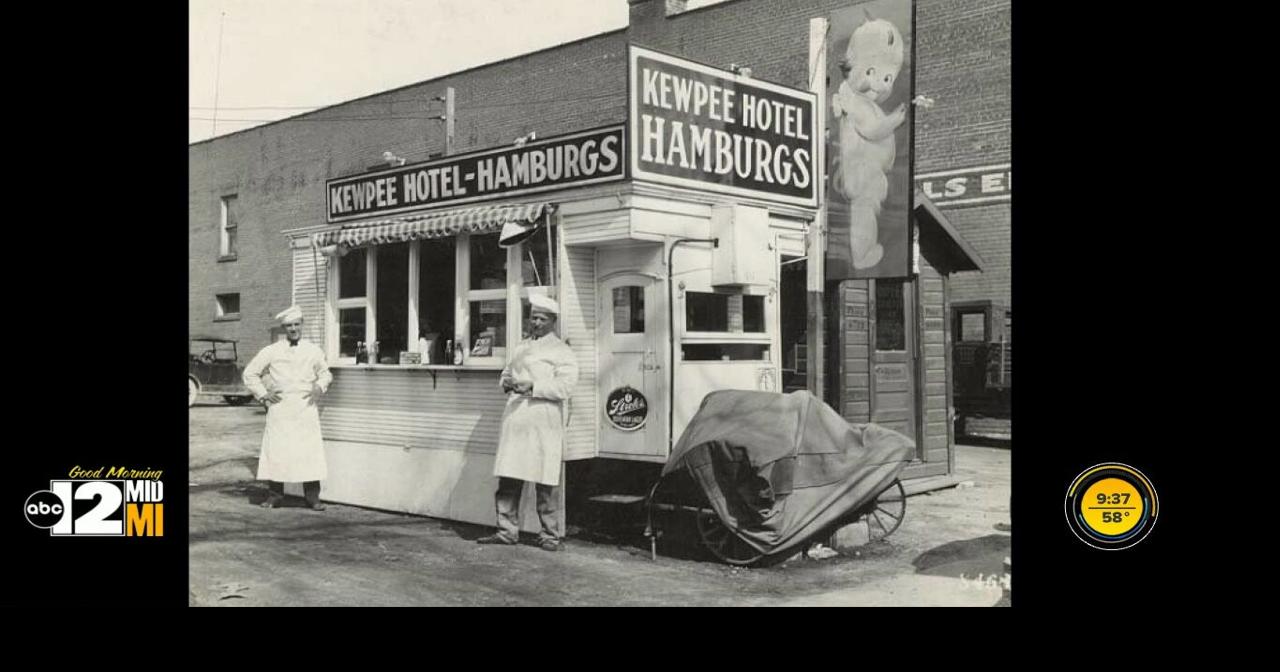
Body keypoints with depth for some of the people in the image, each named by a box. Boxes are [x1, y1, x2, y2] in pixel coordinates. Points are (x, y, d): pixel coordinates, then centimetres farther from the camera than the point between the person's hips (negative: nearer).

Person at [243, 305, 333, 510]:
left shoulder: (314, 351, 10)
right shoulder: (271, 351, 6)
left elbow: (325, 373, 23)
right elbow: (250, 373, 14)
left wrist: (320, 387, 4)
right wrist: (263, 394, 4)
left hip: (305, 407, 0)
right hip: (279, 407, 0)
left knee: (310, 450, -5)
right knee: (276, 449, -2)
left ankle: (312, 497, 2)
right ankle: (275, 496, 8)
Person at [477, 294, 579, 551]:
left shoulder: (560, 351, 0)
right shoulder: (520, 348, 22)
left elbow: (565, 385, -11)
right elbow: (507, 372, 30)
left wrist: (532, 387, -19)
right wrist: (507, 383, 6)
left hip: (543, 423, -6)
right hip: (514, 419, 6)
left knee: (546, 483, -3)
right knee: (508, 479, 6)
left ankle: (551, 534, 6)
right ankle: (507, 530, 15)